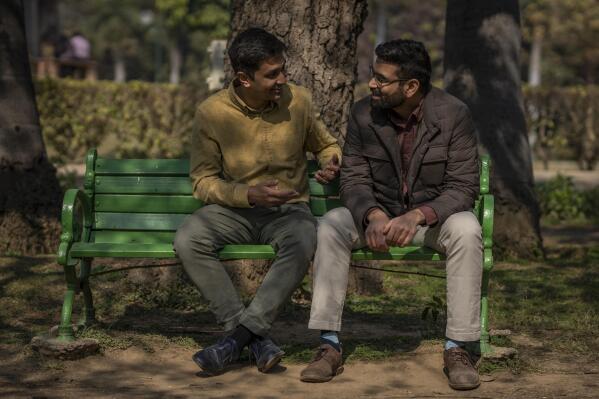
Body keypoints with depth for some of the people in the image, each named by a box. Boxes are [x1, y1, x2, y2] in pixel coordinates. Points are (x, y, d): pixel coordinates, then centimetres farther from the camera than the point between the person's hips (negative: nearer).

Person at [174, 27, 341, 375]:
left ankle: (238, 337, -31)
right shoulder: (212, 112, -8)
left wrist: (332, 163, -9)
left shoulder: (299, 101, -3)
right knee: (188, 241, -31)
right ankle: (256, 339, -30)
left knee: (303, 243, -37)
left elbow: (327, 145, 16)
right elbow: (203, 180, -4)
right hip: (234, 209, 0)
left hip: (289, 210, 0)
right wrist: (250, 195, -21)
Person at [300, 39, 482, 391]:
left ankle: (460, 348, -27)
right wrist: (373, 214, -30)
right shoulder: (363, 114, -8)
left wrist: (418, 215, -36)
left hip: (434, 216, -2)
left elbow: (463, 188, -18)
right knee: (330, 226, -26)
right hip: (379, 214, 2)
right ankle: (329, 344, -25)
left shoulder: (454, 114, -16)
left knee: (466, 230, -35)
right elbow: (354, 179, -7)